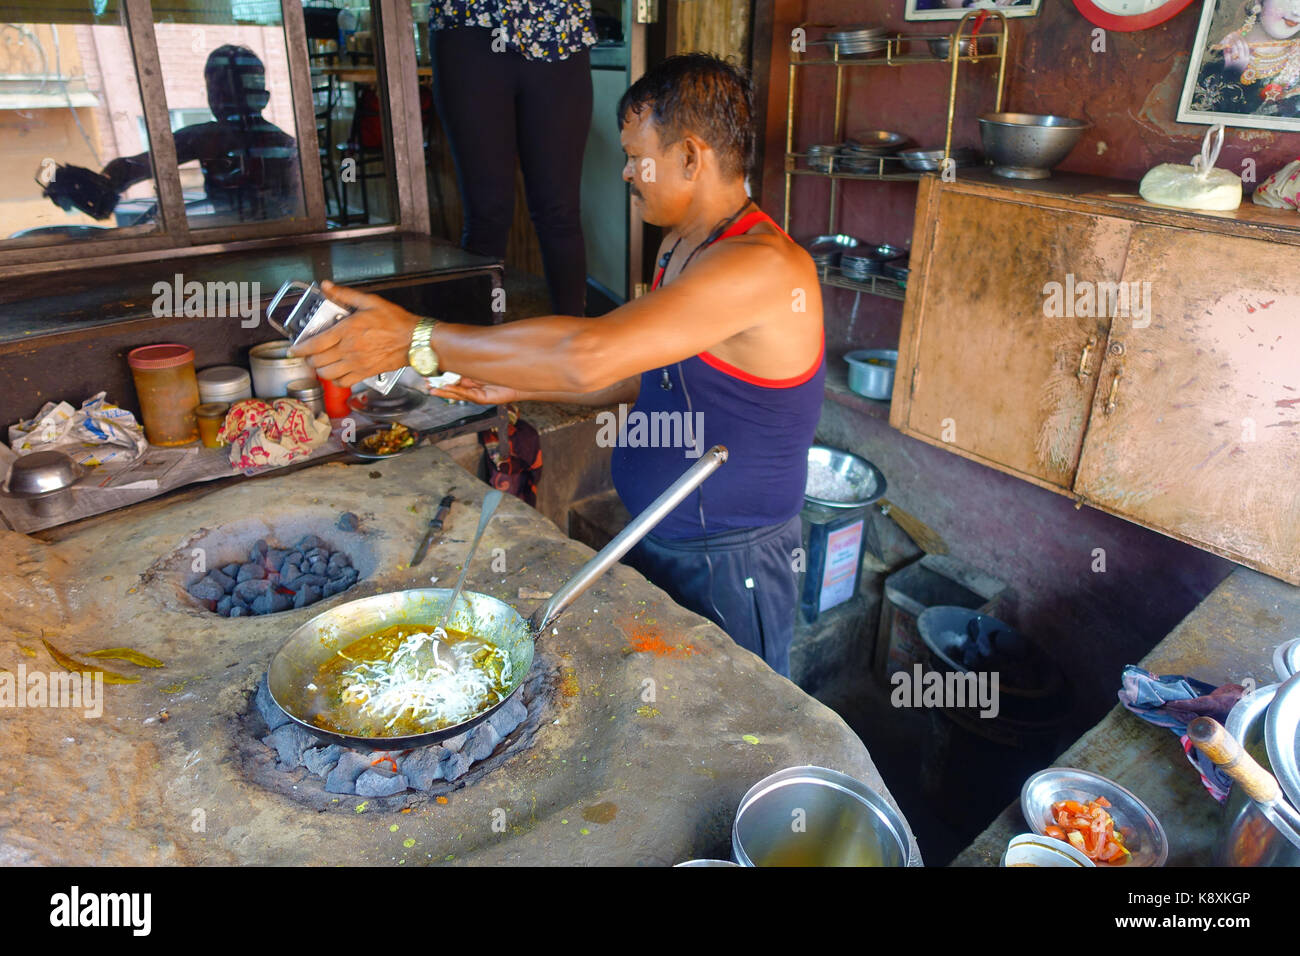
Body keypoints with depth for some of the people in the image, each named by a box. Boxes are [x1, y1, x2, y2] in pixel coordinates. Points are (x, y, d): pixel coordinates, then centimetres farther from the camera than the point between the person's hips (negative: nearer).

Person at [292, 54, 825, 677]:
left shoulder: (765, 265, -27)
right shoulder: (679, 245, 7)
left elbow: (590, 355, -37)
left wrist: (416, 340, -30)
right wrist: (517, 386, 6)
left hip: (728, 567, -9)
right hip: (655, 541, 9)